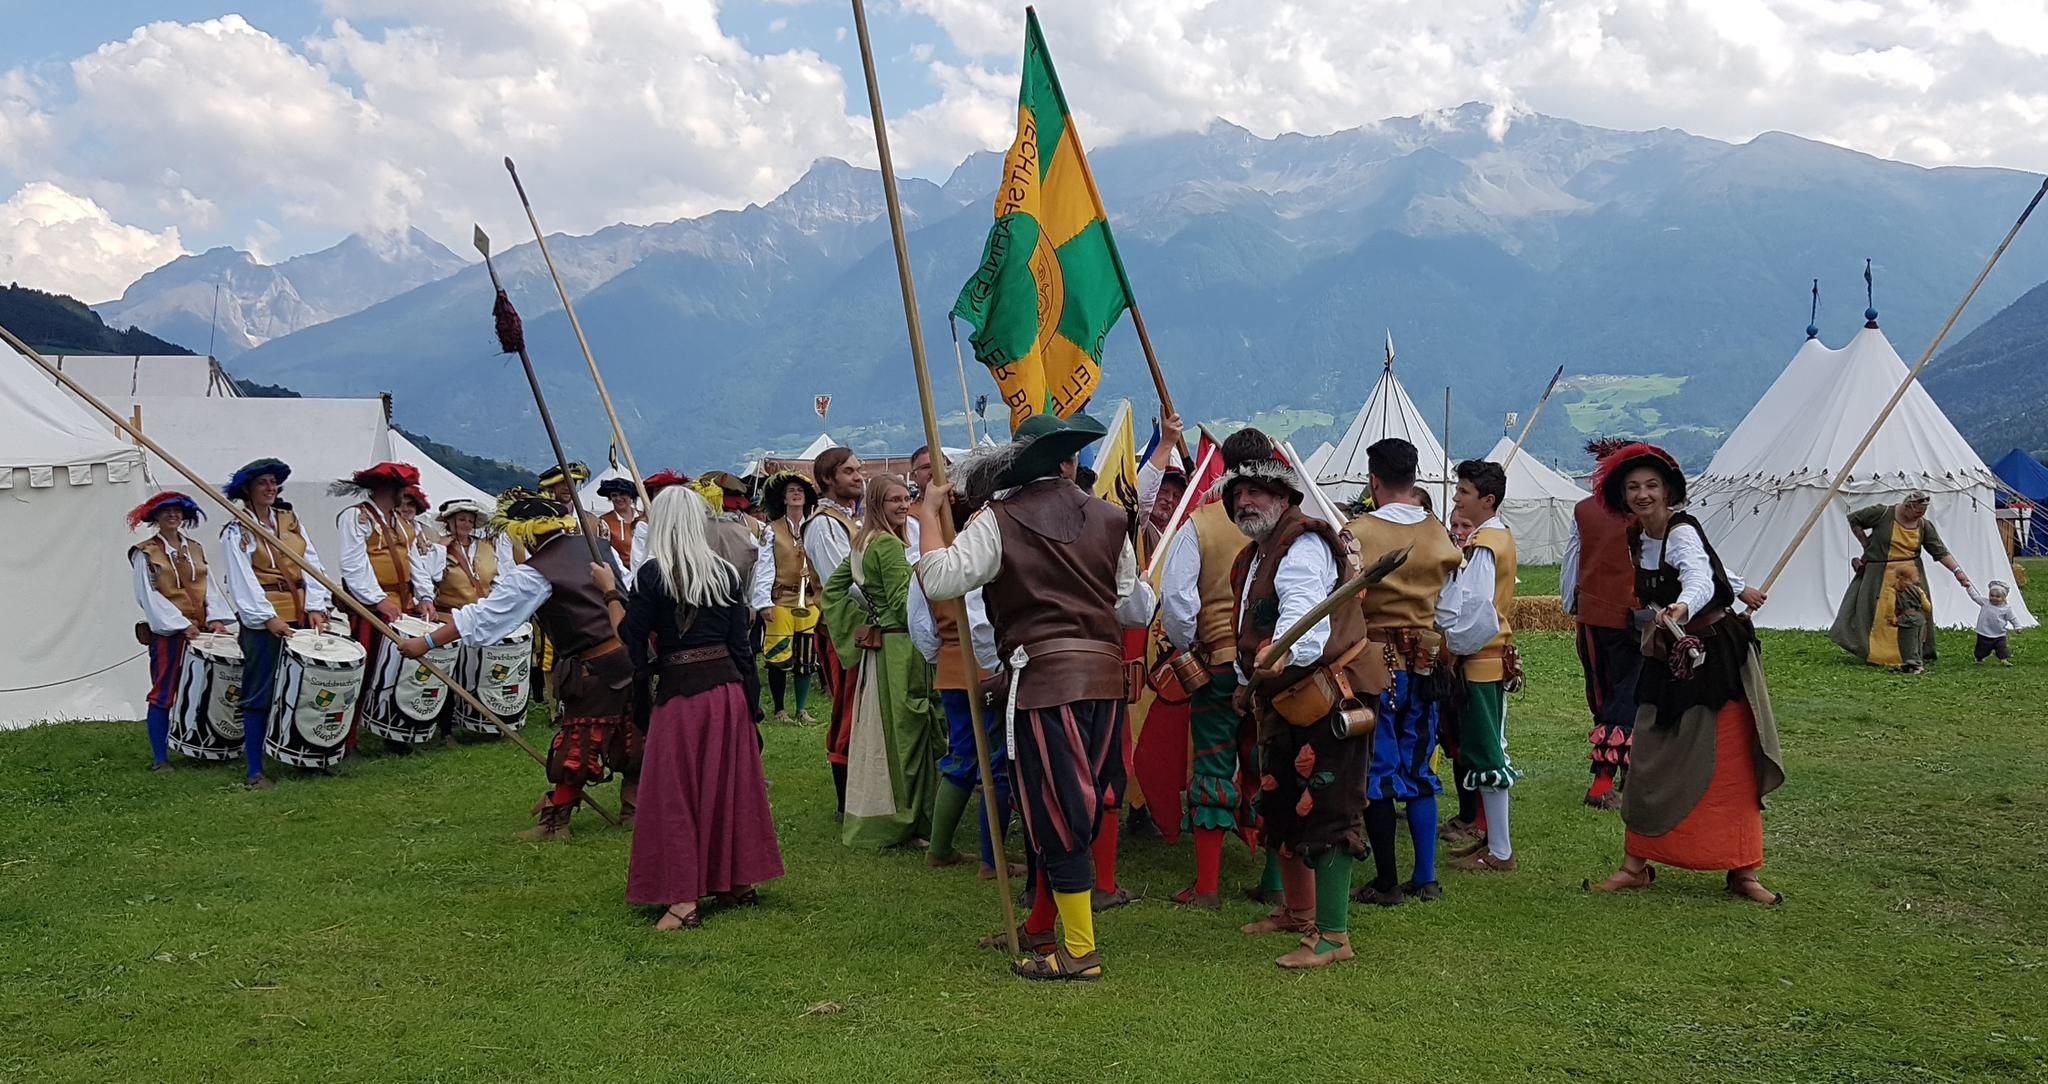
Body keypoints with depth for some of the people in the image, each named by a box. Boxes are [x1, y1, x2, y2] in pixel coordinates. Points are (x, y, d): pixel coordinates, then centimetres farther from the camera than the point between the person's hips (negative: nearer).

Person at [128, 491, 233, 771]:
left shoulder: (196, 548, 15)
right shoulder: (145, 553, 0)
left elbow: (210, 587, 10)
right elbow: (149, 595, -8)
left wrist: (216, 618, -6)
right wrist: (182, 625, -15)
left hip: (200, 630, 5)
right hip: (167, 632, -5)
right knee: (164, 694, -4)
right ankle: (159, 757, -1)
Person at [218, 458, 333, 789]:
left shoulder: (290, 521, 13)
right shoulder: (236, 532, -1)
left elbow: (311, 564, 6)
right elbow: (242, 581, -9)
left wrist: (316, 607, -6)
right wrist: (269, 618, -18)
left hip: (299, 618, 5)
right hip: (262, 623, -5)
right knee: (259, 696, -4)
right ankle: (255, 771, 0)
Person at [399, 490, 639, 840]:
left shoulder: (533, 575, -12)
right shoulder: (591, 545, 6)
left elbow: (483, 617, -12)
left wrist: (426, 642, -7)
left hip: (596, 669, -7)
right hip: (631, 653, 7)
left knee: (578, 744, 3)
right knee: (628, 735, 16)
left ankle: (556, 819, 12)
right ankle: (633, 806, 25)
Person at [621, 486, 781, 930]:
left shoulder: (653, 574, -10)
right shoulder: (726, 572, 3)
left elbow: (633, 637, -9)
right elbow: (741, 641, 5)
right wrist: (751, 700, 9)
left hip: (679, 693, -5)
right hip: (728, 688, 5)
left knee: (677, 792, 3)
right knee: (730, 783, 16)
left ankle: (684, 899, 1)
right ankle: (738, 881, 26)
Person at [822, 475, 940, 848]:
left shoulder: (861, 542, 13)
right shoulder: (890, 544, -15)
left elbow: (833, 589, 17)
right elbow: (904, 602, -20)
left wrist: (863, 622, 14)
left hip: (875, 646, 9)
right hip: (899, 648, -9)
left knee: (878, 732, 14)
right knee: (902, 733, -2)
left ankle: (868, 820, 22)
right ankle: (902, 822, 4)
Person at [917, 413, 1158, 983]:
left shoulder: (999, 520, -6)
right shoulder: (1108, 518, 8)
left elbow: (940, 579, -15)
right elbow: (1131, 605, 12)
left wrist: (930, 516, -1)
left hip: (1044, 676, -5)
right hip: (1105, 674, 6)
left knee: (1055, 812, 0)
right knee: (1073, 808, 16)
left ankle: (1080, 950, 3)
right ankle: (1040, 926, 30)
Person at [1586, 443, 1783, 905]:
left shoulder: (1682, 533, -18)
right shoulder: (1637, 540, 5)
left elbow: (1699, 579, -39)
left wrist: (1682, 609, -59)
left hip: (1717, 655, -7)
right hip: (1669, 659, 7)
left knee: (1730, 767, -2)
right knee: (1649, 763, 5)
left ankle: (1743, 871, 6)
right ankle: (1636, 865, 12)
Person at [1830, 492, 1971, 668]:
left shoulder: (1925, 525, -2)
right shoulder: (1882, 514, -12)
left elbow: (1941, 552, -3)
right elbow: (1854, 520, 0)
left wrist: (1957, 571, -15)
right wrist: (1866, 546, 1)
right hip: (1880, 575, -3)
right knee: (1879, 614, 0)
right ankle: (1874, 654, 7)